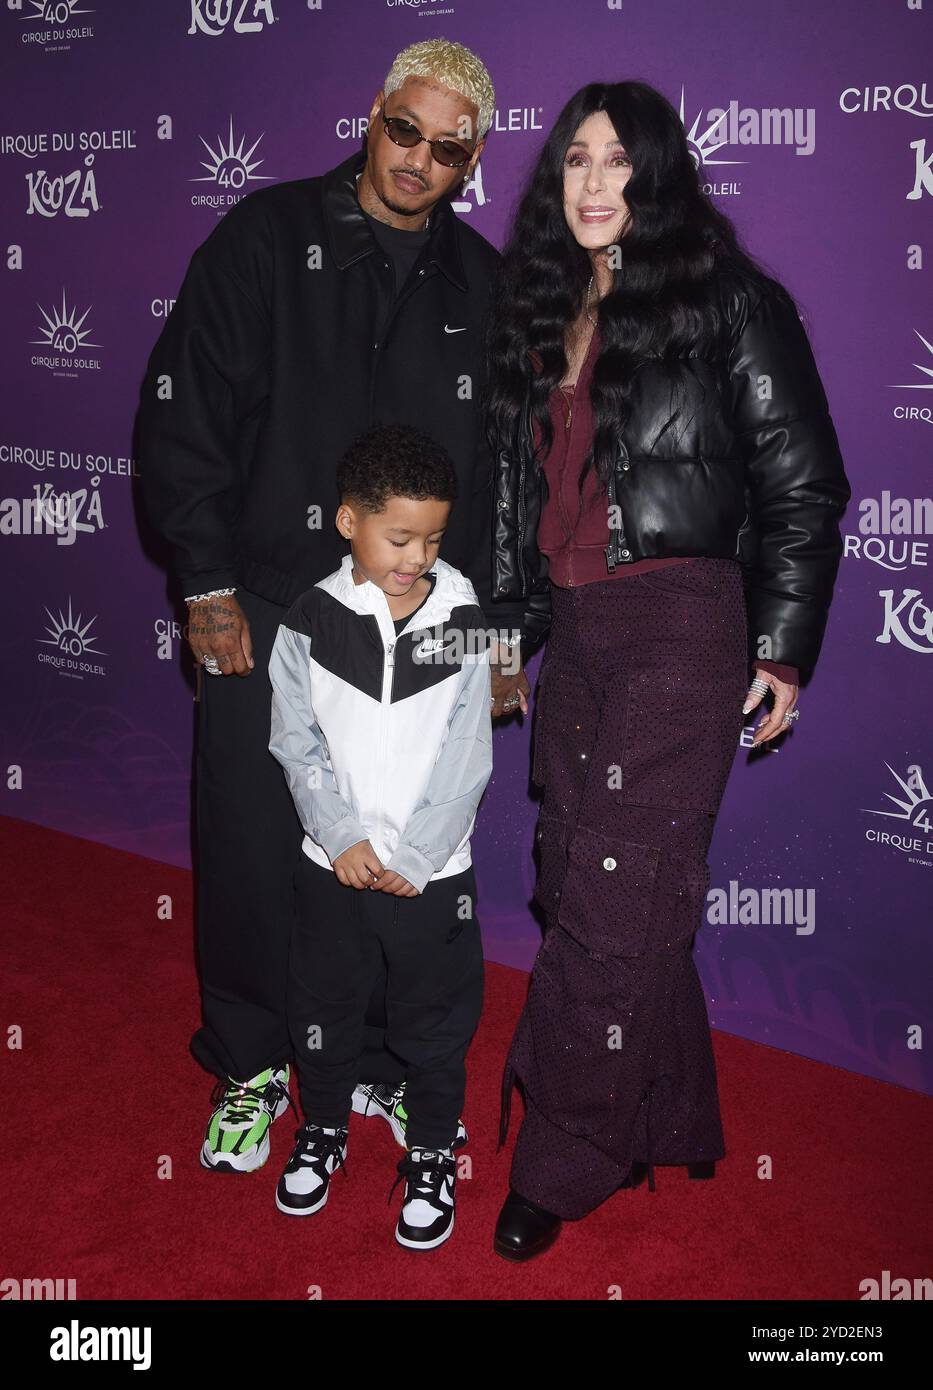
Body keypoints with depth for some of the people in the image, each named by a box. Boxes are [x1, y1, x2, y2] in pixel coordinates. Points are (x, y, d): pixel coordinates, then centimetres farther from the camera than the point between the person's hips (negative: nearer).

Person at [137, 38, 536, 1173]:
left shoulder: (481, 285, 8)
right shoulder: (266, 237, 1)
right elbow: (183, 415, -2)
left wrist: (501, 630, 9)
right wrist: (209, 588, -7)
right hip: (264, 611, -1)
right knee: (252, 851, 5)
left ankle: (383, 1063, 31)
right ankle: (250, 1068, 28)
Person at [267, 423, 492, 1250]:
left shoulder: (462, 620, -8)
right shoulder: (313, 622, -6)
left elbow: (467, 755, -9)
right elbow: (297, 740, -5)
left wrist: (414, 857, -13)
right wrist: (342, 839, -13)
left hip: (434, 868, -1)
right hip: (334, 865, 1)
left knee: (435, 1019, 12)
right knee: (323, 1005, 18)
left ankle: (432, 1154, 34)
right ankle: (323, 1130, 43)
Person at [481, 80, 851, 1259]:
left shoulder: (729, 303, -1)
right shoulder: (539, 316, 16)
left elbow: (802, 486, -3)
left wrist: (783, 650, -7)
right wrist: (507, 625, 17)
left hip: (683, 624, -6)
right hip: (571, 628, 7)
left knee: (612, 893, -6)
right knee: (584, 880, 9)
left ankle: (566, 1166, 12)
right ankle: (672, 1126, 28)